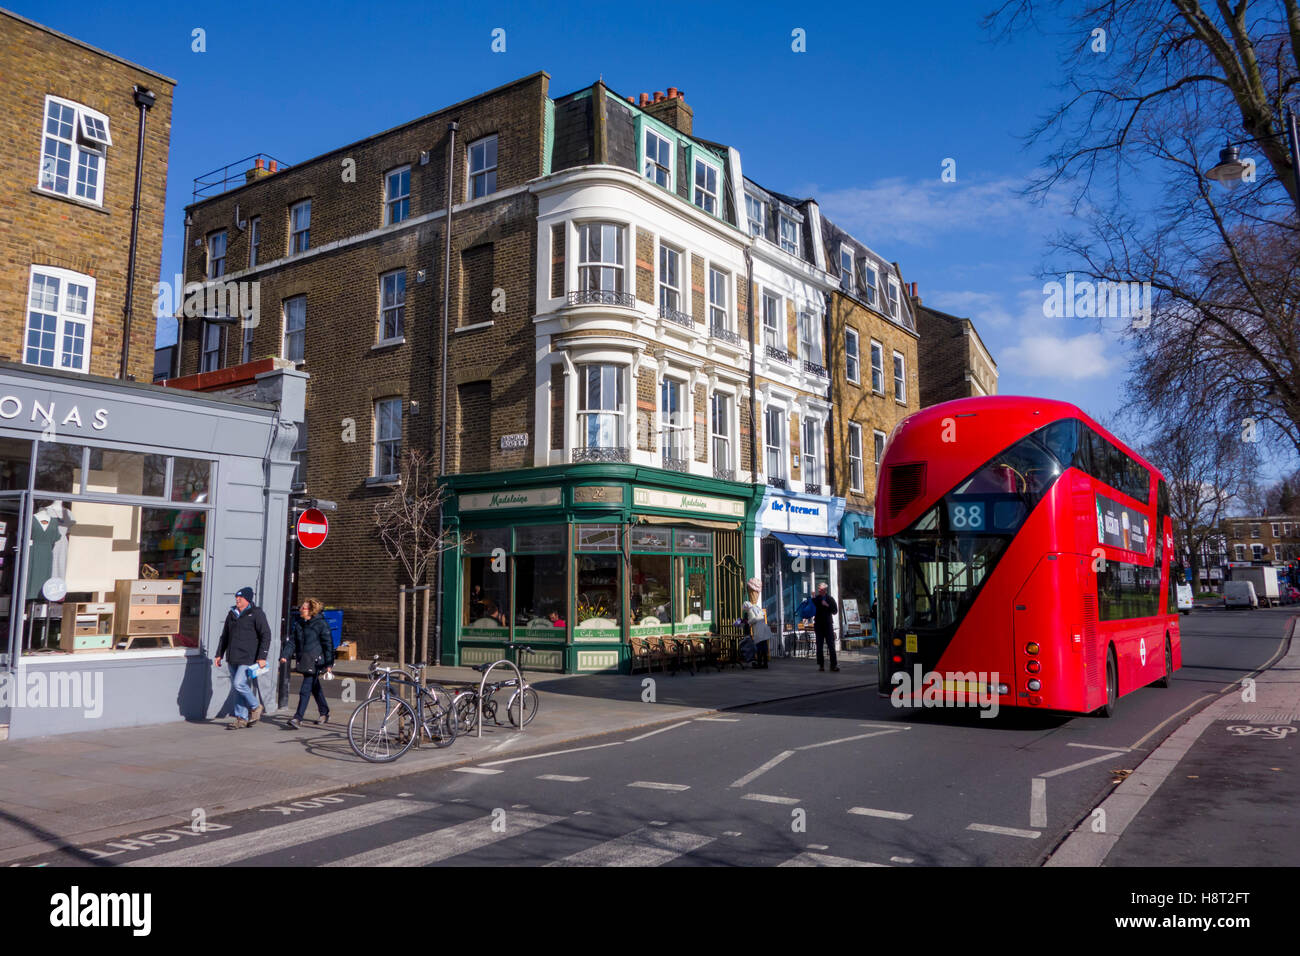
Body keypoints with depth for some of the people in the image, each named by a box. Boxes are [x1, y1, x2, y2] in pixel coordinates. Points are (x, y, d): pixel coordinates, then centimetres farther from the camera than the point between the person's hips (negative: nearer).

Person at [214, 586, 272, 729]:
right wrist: (219, 654, 16)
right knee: (236, 687, 7)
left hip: (248, 658, -7)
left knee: (239, 683, -17)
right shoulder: (232, 614, 15)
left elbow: (266, 635, -10)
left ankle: (255, 707, 6)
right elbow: (224, 636, 23)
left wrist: (262, 657, -16)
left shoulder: (256, 614, -6)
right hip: (232, 658, 7)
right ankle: (241, 719, 14)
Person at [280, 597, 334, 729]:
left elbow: (328, 644, -8)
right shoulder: (298, 624, 10)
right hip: (303, 661, 7)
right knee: (315, 688, 17)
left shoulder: (321, 624, -9)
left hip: (315, 662, -7)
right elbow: (292, 642, 10)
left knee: (306, 689, -12)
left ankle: (298, 718, -12)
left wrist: (329, 663, -10)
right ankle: (324, 714, 31)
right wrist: (285, 656, -6)